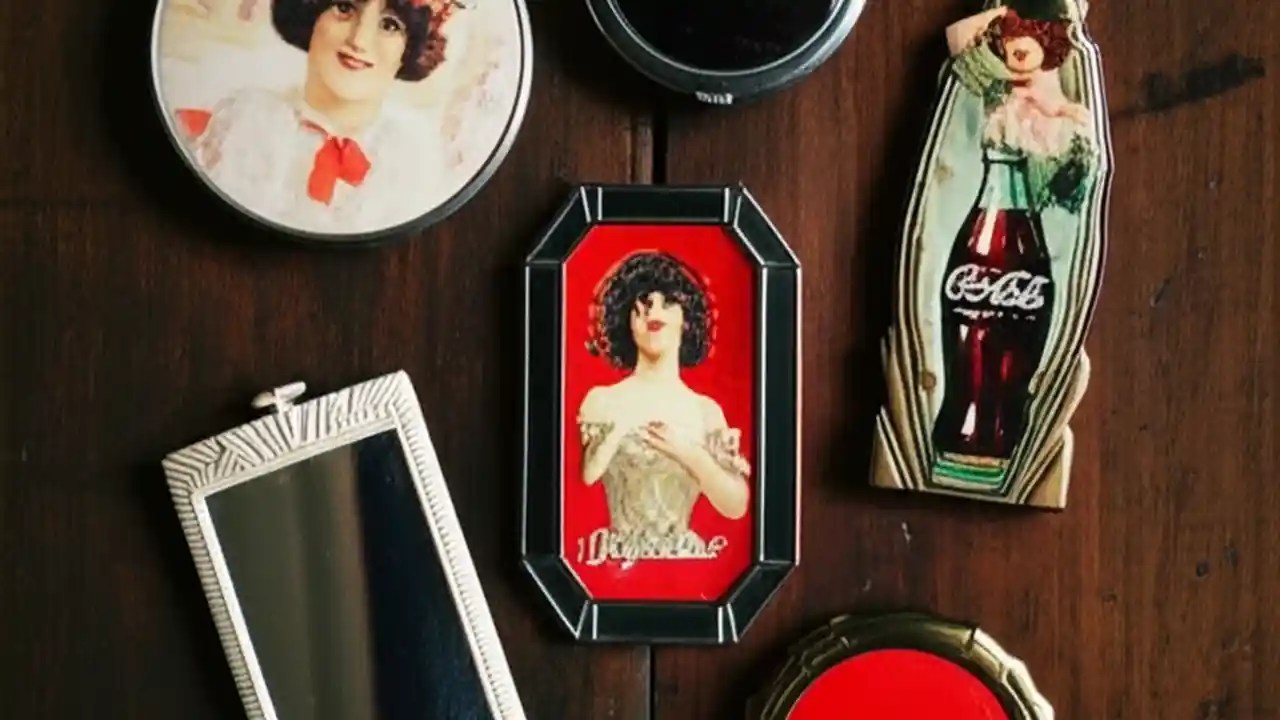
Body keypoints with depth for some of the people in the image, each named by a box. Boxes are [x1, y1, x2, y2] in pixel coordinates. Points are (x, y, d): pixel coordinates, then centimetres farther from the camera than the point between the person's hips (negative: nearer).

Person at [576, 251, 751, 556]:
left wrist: (690, 454, -8)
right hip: (619, 556, -1)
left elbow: (736, 505, 1)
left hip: (684, 554, 1)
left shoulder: (707, 411, 5)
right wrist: (618, 433, -12)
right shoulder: (601, 400, 1)